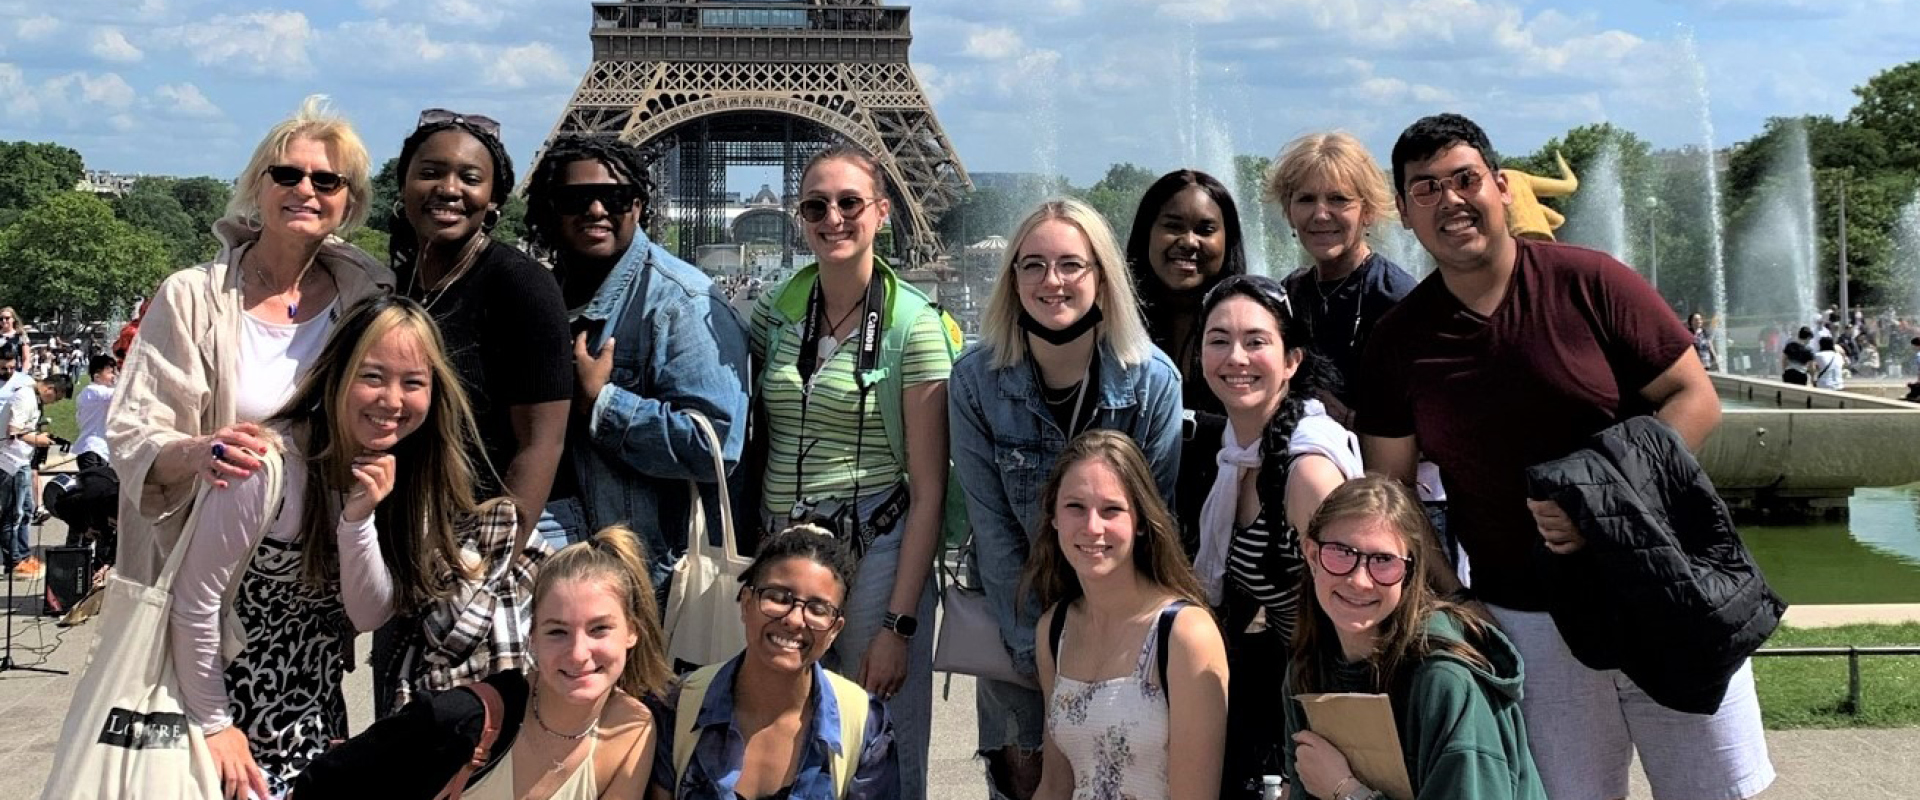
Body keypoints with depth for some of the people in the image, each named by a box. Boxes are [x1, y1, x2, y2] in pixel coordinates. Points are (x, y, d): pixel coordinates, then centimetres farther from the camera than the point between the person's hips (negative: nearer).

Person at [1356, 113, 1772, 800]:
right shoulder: (1400, 340, 0)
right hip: (1526, 619, 1)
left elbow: (1695, 400, -5)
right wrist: (1448, 603, -7)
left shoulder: (1588, 283, -6)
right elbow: (1390, 485, 4)